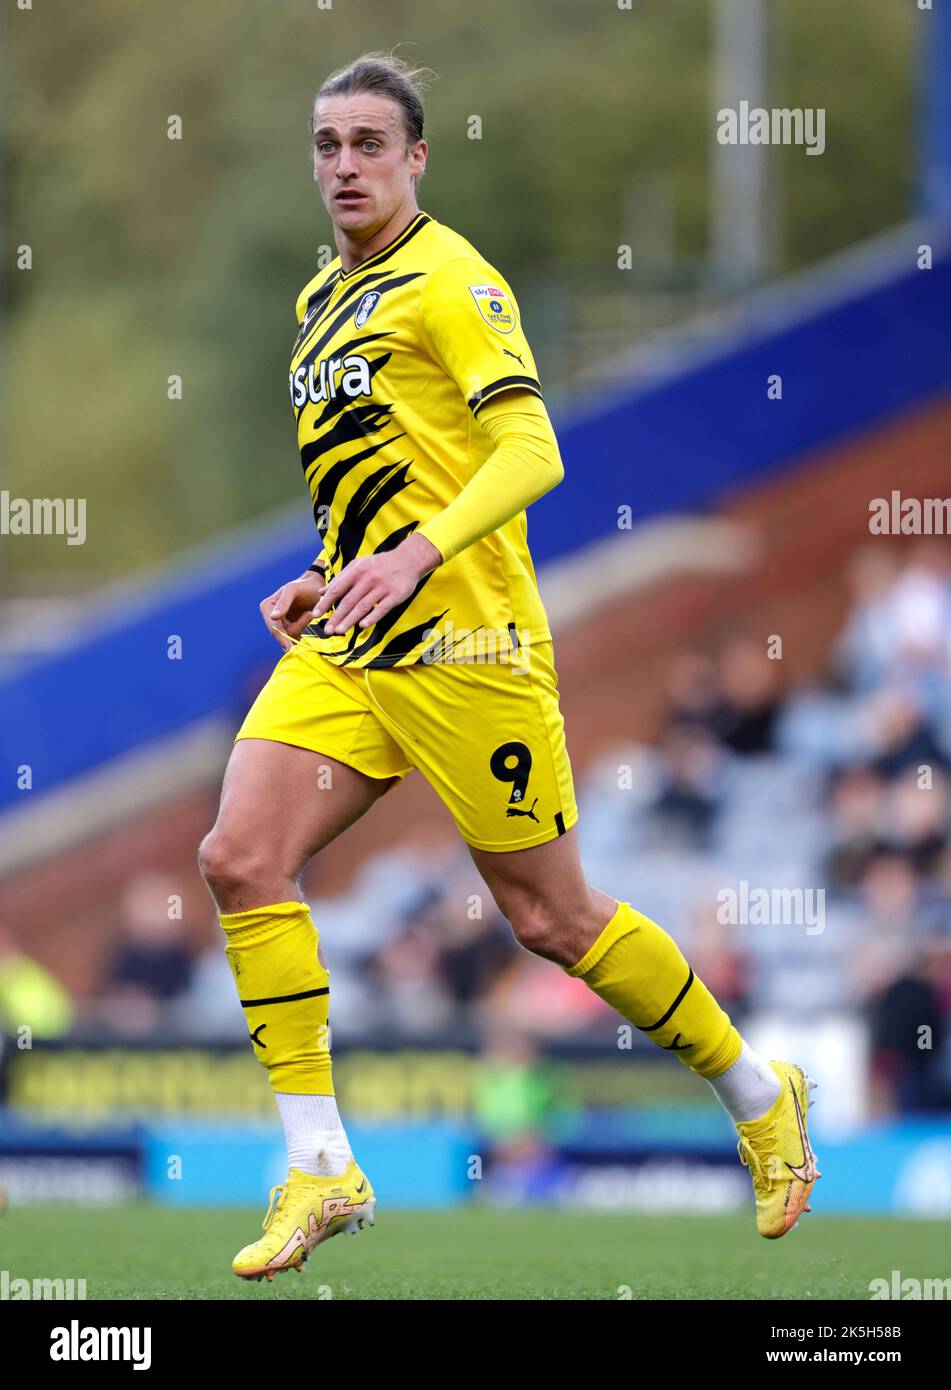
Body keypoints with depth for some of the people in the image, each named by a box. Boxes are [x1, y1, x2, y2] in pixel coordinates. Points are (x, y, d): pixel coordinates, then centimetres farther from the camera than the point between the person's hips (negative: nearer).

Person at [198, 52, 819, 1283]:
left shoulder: (447, 282, -9)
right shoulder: (323, 302, 17)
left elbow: (532, 450, -19)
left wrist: (416, 557, -31)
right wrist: (327, 581, 16)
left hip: (464, 643, -8)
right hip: (347, 650, 8)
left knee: (549, 914, 0)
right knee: (240, 860, -12)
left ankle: (759, 1096, 22)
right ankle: (320, 1168, -8)